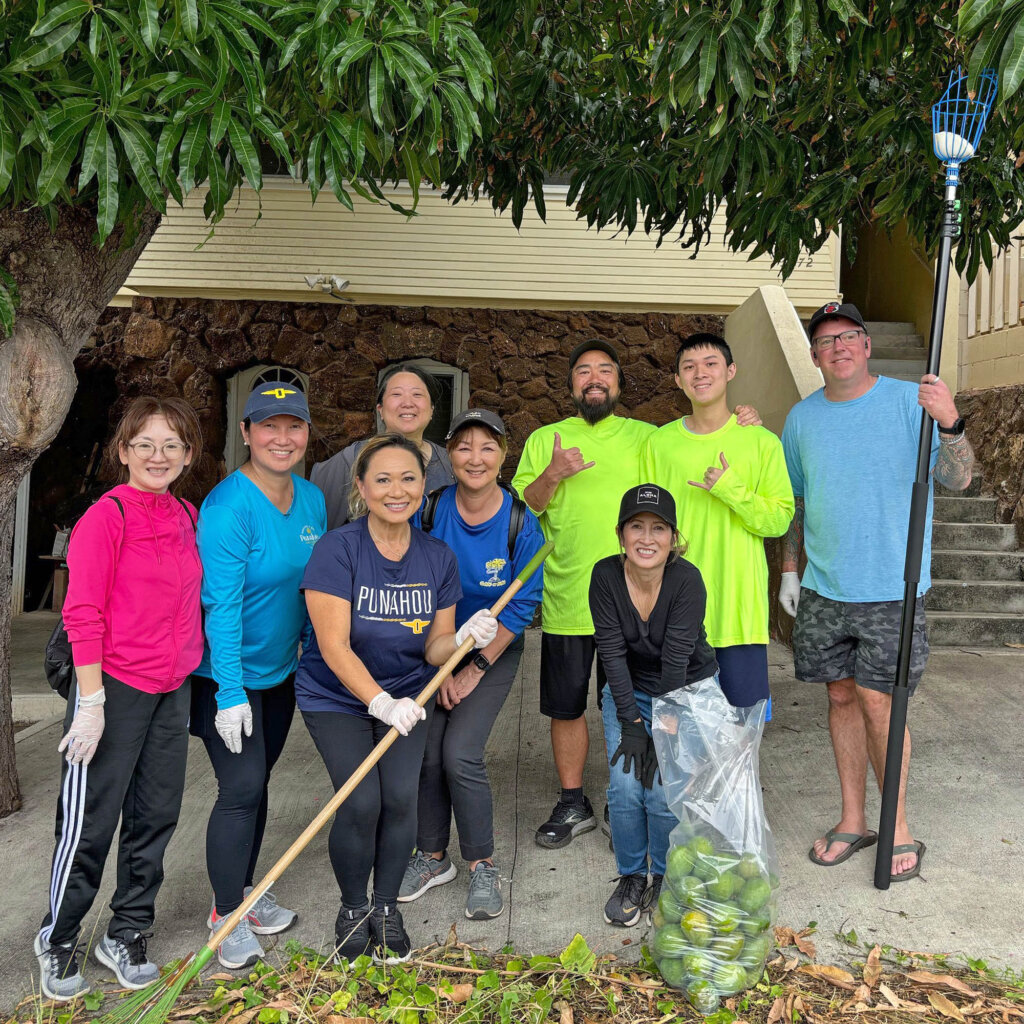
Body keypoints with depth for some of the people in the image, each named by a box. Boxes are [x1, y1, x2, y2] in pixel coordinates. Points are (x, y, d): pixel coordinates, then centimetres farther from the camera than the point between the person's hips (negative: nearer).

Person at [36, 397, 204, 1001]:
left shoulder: (187, 516, 7)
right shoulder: (107, 516, -12)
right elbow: (83, 613, -14)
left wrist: (192, 666, 12)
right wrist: (90, 701, -16)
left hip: (173, 690, 6)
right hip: (114, 688, -6)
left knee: (156, 816, 14)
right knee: (90, 822, 6)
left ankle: (127, 936, 32)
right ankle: (58, 941, 29)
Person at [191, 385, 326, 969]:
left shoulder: (312, 500, 0)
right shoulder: (228, 506, -22)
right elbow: (221, 605, -23)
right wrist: (231, 692, -24)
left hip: (280, 670, 7)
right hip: (227, 676, -7)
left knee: (257, 782, 17)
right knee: (241, 787, -5)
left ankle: (244, 892, 35)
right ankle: (227, 916, 14)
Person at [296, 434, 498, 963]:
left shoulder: (438, 557, -6)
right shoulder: (337, 548, -19)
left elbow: (434, 648, -4)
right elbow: (333, 646, -22)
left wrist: (464, 638, -25)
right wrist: (380, 702, -32)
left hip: (404, 695, 3)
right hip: (336, 696, -3)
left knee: (401, 797, -10)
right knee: (361, 803, -14)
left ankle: (387, 906, 18)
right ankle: (353, 908, 16)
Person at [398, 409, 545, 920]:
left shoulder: (521, 522, -15)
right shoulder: (430, 510, -11)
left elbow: (522, 605, -11)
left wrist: (475, 669, -10)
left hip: (494, 651, -2)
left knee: (460, 754, -13)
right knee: (427, 752, -1)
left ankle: (482, 867, 10)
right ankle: (432, 857, 24)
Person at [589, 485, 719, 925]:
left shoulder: (687, 580, -25)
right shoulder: (606, 576, -17)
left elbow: (675, 663, -24)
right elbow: (612, 653, -16)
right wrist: (631, 724, -18)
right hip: (629, 690, 2)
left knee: (663, 789, -17)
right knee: (625, 785, -15)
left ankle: (665, 877, 11)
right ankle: (631, 877, 11)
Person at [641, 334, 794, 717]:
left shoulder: (762, 442, -1)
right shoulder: (658, 444, 3)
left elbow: (780, 520, -1)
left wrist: (732, 490, -16)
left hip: (740, 605, -1)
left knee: (744, 710, 5)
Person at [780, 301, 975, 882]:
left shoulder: (910, 401, -5)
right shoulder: (803, 418, 7)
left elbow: (958, 480, -13)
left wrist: (950, 424, -31)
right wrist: (790, 570, 12)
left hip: (891, 589, -4)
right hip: (824, 589, 4)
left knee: (877, 703, -4)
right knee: (843, 697, 10)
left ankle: (899, 828, 16)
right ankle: (853, 821, 25)